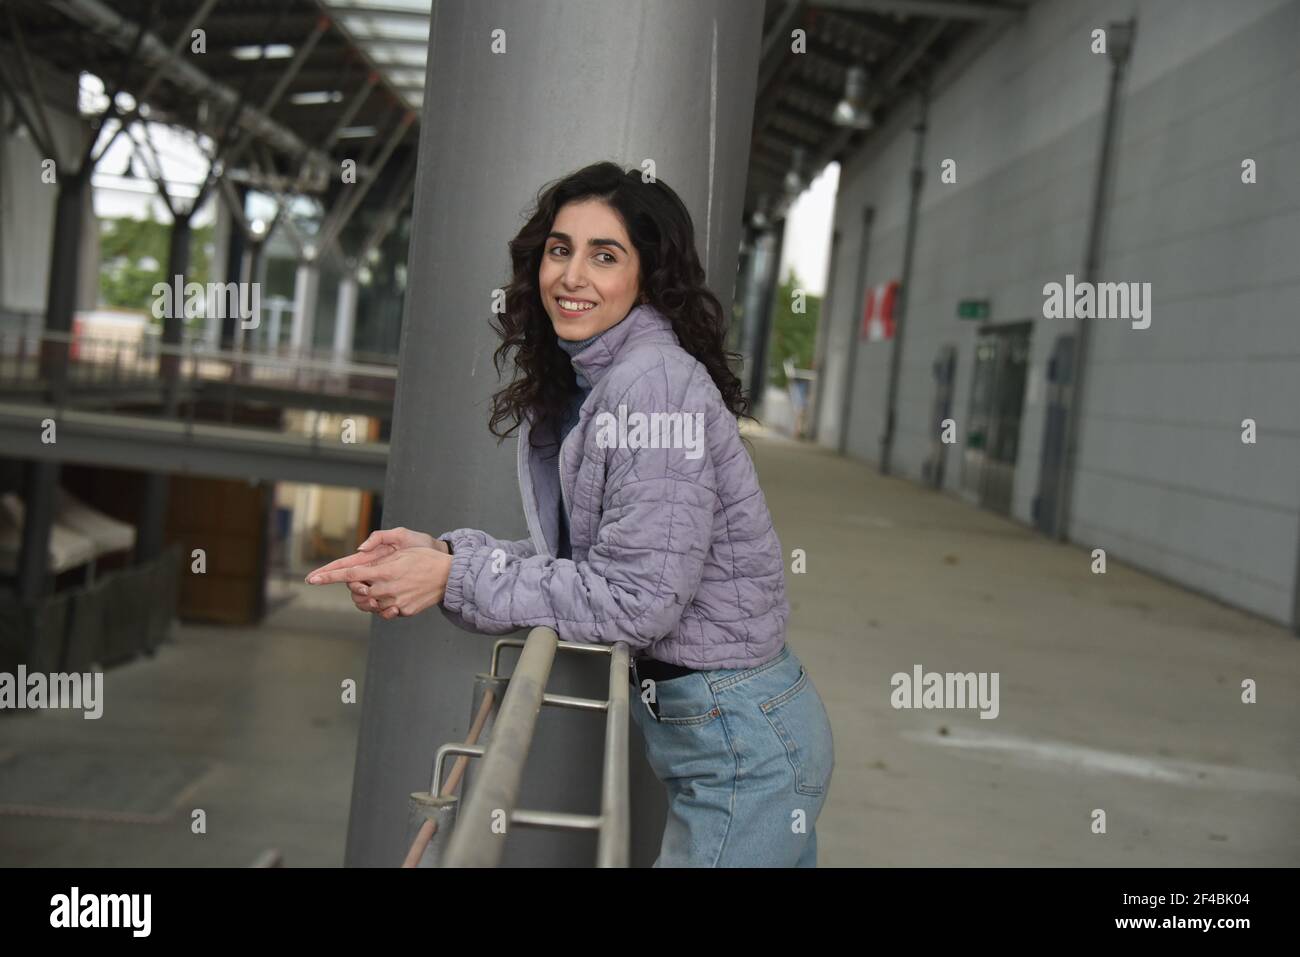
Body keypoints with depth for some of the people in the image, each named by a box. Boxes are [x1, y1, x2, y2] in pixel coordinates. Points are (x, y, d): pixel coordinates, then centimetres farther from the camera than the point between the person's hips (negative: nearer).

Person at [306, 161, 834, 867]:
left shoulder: (656, 382, -20)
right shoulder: (578, 384, 9)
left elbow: (637, 596, -23)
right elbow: (579, 561, 7)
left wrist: (456, 578, -19)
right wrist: (442, 550, -7)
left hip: (739, 740, -9)